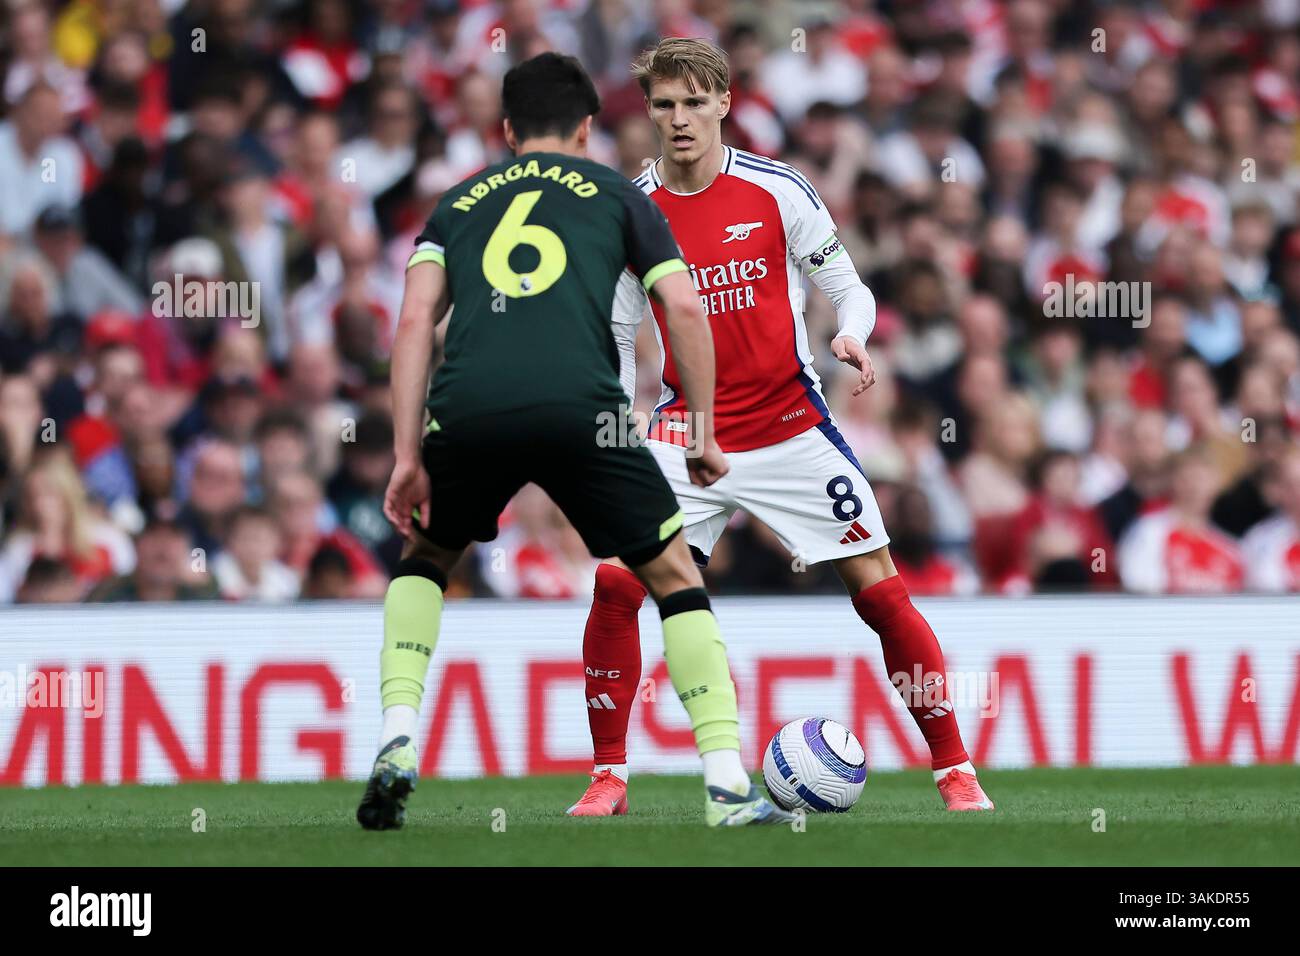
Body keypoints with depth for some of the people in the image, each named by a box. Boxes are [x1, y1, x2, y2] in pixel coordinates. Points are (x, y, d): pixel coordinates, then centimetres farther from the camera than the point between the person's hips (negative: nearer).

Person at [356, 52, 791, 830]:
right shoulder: (615, 194, 24)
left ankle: (397, 746, 10)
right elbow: (685, 308, 13)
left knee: (425, 559, 29)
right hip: (580, 407, -2)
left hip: (468, 408, 2)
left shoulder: (459, 203, 28)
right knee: (675, 575, 13)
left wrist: (408, 458, 10)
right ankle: (729, 784, 4)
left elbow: (416, 320, 14)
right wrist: (705, 437, 18)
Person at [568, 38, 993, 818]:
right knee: (616, 581, -14)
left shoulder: (777, 191, -6)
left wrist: (852, 335, -20)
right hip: (689, 433, 1)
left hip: (791, 426, -1)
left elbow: (850, 289, 1)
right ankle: (609, 777, -1)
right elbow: (617, 334, 10)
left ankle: (955, 771, 6)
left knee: (880, 588, -5)